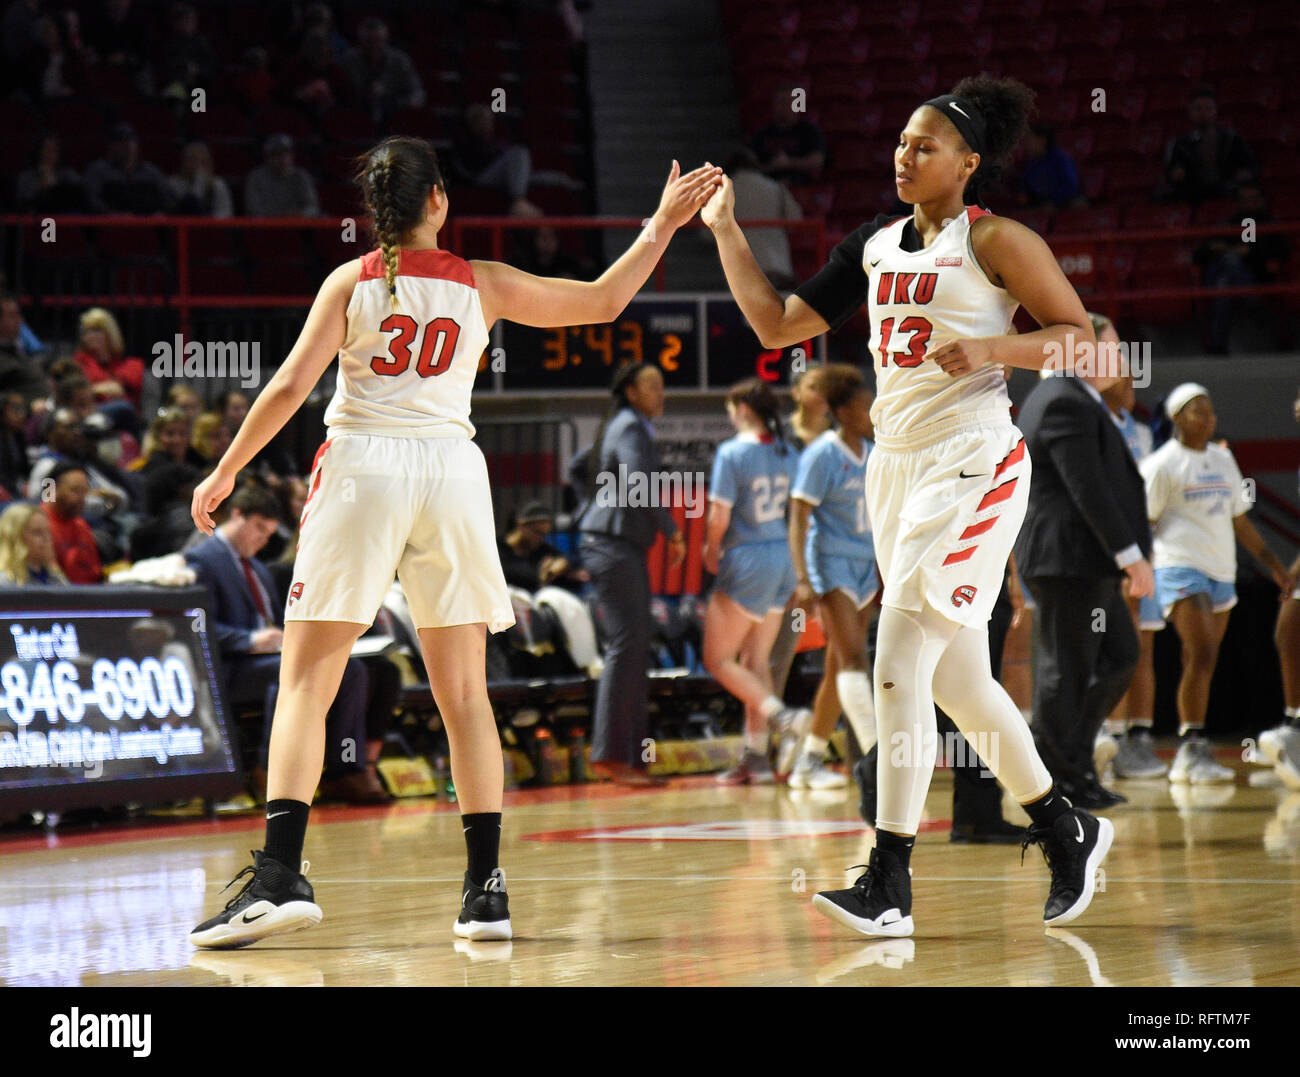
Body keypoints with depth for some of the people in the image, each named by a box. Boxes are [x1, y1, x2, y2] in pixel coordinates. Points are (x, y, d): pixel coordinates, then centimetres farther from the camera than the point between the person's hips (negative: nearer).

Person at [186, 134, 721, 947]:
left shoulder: (352, 282, 3)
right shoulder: (481, 285, 7)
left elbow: (291, 386, -4)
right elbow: (603, 301, 13)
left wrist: (224, 473, 5)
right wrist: (663, 226, 24)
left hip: (362, 466, -2)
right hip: (451, 466, 2)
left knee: (305, 683, -3)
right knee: (465, 692, 8)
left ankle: (280, 874, -18)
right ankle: (486, 888, 6)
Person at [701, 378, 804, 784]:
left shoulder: (732, 453, -14)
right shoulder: (788, 454, 6)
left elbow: (719, 516, -17)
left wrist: (711, 550, 2)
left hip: (746, 562, -7)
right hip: (782, 560, 7)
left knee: (718, 659, 1)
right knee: (755, 661, 12)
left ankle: (778, 713, -17)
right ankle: (755, 756, 11)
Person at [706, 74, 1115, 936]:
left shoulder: (995, 241, -7)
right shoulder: (875, 247, 13)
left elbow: (1083, 337, -8)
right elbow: (777, 324, 15)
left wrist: (993, 348, -23)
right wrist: (725, 230, 9)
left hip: (972, 466, -8)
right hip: (898, 465, 8)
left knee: (899, 664, -15)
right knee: (956, 677, 13)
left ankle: (890, 886, -15)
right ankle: (1067, 831, 30)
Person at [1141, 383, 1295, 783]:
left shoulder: (1223, 459, 18)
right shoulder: (1163, 464, -3)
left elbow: (1239, 519, 25)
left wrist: (1273, 564, 24)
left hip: (1221, 571, 7)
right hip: (1181, 568, -7)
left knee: (1201, 664, 7)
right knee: (1202, 655, -19)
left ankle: (1185, 758, 11)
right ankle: (1193, 748, -18)